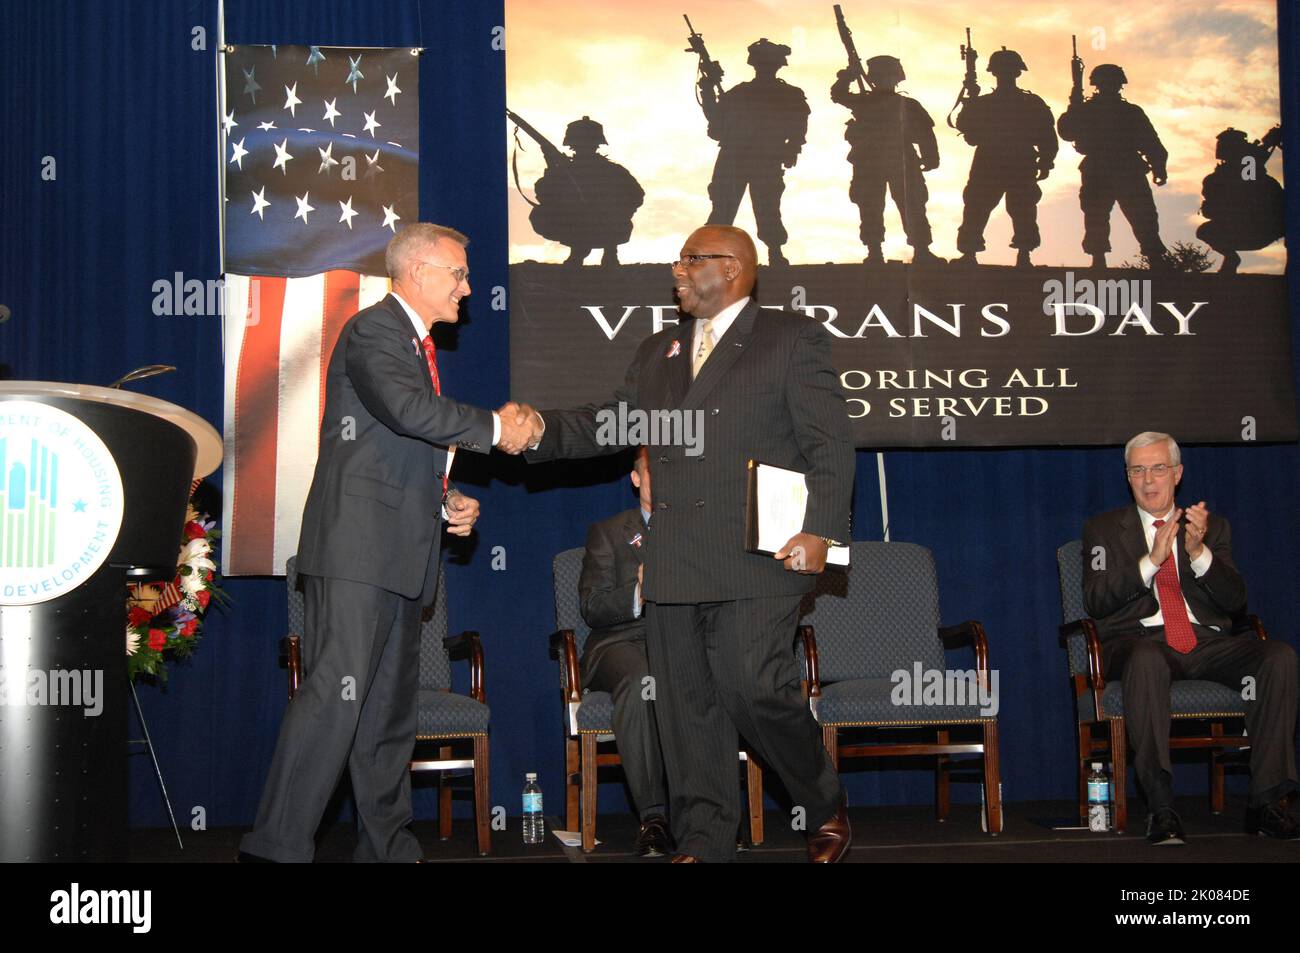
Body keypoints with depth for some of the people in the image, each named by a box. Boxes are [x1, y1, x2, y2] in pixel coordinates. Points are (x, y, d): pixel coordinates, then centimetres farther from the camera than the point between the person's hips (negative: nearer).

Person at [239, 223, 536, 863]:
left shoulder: (419, 346, 24)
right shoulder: (373, 330, -7)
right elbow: (408, 408, -26)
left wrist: (447, 501, 14)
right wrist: (493, 427, -15)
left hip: (400, 556, 10)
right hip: (357, 548, -10)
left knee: (391, 707, 11)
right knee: (335, 693, -15)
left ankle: (388, 847, 18)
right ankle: (277, 846, -13)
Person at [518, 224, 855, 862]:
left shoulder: (794, 341, 3)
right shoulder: (657, 354, 21)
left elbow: (831, 446, -3)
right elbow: (612, 424, 21)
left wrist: (821, 530, -15)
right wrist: (545, 430, 2)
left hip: (755, 560, -6)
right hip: (672, 565, 6)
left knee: (755, 688, -14)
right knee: (686, 707, 6)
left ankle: (827, 810, 11)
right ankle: (704, 843, 16)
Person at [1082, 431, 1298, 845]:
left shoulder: (1213, 526, 20)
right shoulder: (1103, 529, 14)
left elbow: (1235, 601, 8)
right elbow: (1094, 601, -1)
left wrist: (1199, 552, -9)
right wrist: (1151, 560, -12)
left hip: (1206, 642, 3)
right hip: (1138, 639, -3)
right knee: (1147, 659, -40)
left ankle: (1266, 802, -23)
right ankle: (1161, 808, -40)